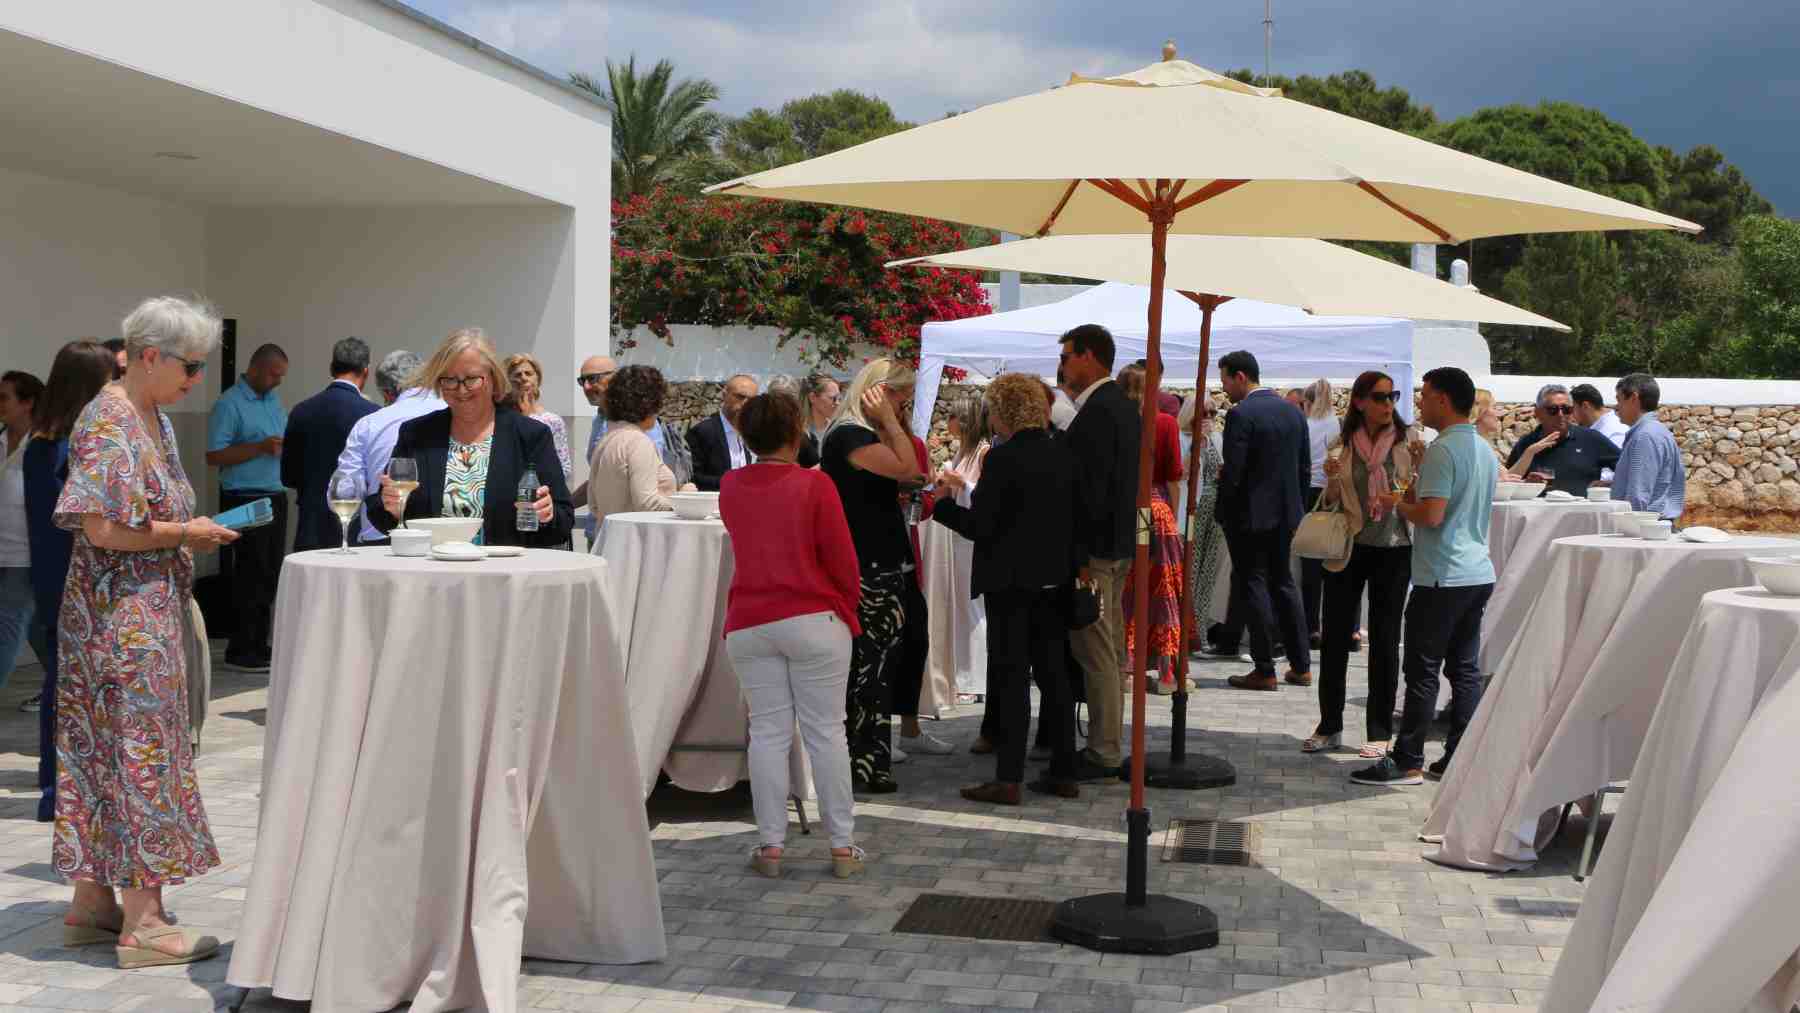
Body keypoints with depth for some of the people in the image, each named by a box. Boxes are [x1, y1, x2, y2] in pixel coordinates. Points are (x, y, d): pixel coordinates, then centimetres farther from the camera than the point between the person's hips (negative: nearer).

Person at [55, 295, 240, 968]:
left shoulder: (153, 420, 14)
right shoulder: (108, 423, -16)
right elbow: (102, 529, -23)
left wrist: (193, 533, 7)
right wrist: (185, 534, -14)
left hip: (150, 609, 10)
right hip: (122, 616, -10)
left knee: (107, 750, 13)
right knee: (140, 748, -6)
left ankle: (93, 902, 21)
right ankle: (142, 922, -1)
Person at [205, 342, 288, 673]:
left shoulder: (274, 401, 14)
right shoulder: (230, 404, -9)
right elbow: (214, 456, -14)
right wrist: (260, 448, -20)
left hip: (275, 498, 7)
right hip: (245, 501, -7)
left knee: (270, 575, 10)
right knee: (252, 576, -6)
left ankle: (258, 644, 18)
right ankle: (240, 651, 2)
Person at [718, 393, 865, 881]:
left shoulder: (730, 487, 5)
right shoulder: (815, 485, -10)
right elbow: (842, 561, -7)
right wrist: (849, 608, 9)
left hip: (748, 625, 3)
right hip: (815, 621, -3)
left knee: (768, 732, 7)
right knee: (826, 731, 3)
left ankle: (770, 846, 7)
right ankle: (842, 846, 8)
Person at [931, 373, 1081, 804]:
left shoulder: (1003, 458, -16)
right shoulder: (1063, 455, 5)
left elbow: (980, 527, -17)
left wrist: (943, 502, -1)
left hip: (1011, 583, -6)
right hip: (1054, 579, 6)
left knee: (1012, 676, -2)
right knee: (1053, 672, 12)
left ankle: (1008, 779, -1)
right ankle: (1063, 772, 17)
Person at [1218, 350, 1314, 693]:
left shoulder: (1241, 415, -16)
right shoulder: (1293, 411, 7)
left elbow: (1232, 472, -19)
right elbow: (1305, 467, 10)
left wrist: (1223, 512, -6)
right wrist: (1296, 506, 17)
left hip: (1249, 514, -7)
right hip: (1286, 513, 7)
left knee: (1252, 586, 0)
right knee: (1283, 581, 16)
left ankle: (1265, 671, 2)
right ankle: (1301, 666, 19)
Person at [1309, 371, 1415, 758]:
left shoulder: (1406, 443, -4)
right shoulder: (1344, 444, 3)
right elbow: (1331, 502, 9)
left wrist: (1422, 469, -19)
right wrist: (1331, 479, -10)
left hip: (1392, 550, -2)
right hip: (1347, 548, 2)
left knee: (1384, 641, 5)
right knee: (1334, 637, 7)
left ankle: (1379, 732, 13)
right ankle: (1330, 727, 20)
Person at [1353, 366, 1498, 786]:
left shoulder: (1442, 449, -15)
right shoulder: (1485, 451, 15)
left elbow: (1432, 515, -22)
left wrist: (1401, 505, -3)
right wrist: (1418, 494, 18)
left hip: (1442, 578, -9)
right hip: (1478, 573, 9)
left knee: (1423, 672, -4)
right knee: (1466, 669, 9)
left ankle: (1407, 762, 0)